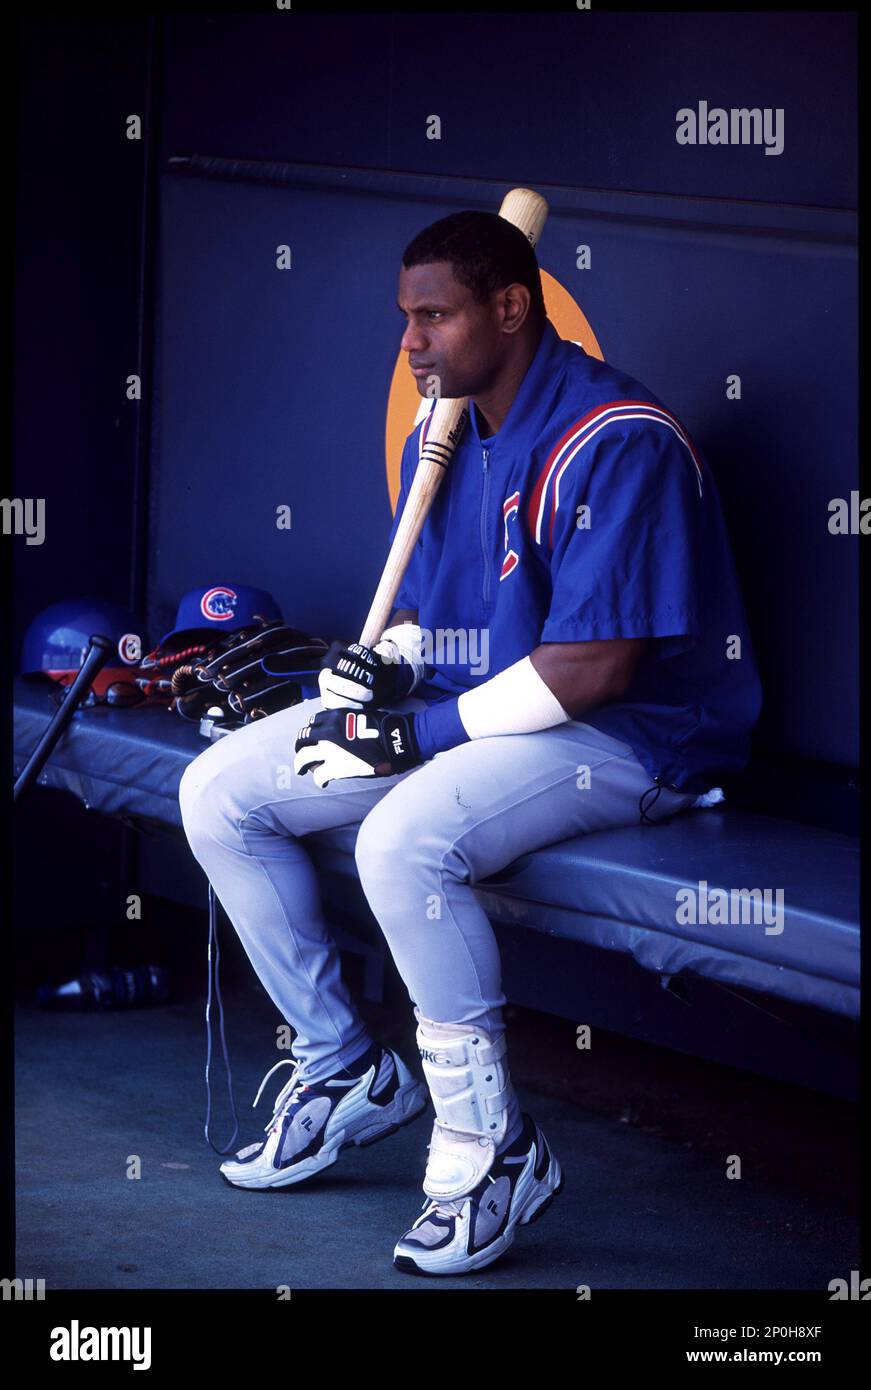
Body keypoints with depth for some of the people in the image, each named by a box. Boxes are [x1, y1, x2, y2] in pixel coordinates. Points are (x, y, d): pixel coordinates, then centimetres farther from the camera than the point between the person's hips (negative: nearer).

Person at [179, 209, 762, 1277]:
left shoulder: (615, 444, -20)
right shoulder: (438, 436, 9)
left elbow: (594, 669, -25)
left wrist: (416, 731, -21)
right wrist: (380, 661, -6)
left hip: (628, 737, -9)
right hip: (467, 709, 9)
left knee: (405, 837, -36)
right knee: (217, 793, 0)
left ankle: (491, 1144, -19)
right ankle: (343, 1070, 12)